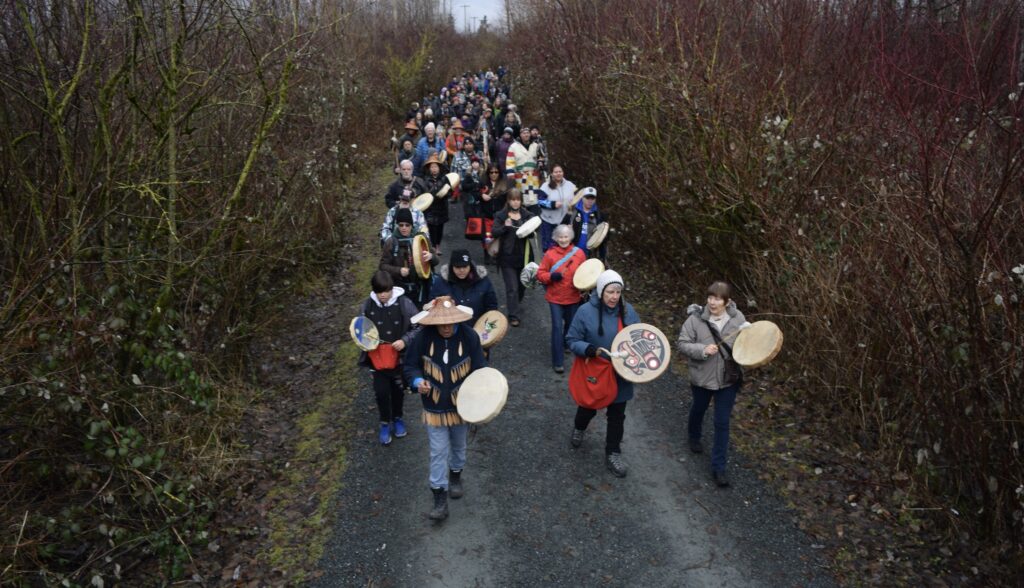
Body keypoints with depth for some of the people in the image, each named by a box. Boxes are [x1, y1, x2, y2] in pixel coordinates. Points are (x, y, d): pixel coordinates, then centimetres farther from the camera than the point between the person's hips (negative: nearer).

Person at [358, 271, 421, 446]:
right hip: (378, 356, 1)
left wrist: (405, 340, -23)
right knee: (381, 391, 3)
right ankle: (385, 423, 26)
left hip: (400, 356, -1)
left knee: (398, 390, 17)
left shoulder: (404, 303, -17)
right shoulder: (368, 305, -9)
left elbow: (418, 327, -10)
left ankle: (398, 419, 41)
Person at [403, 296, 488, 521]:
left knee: (458, 446, 24)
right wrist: (418, 381, -25)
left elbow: (480, 368, -10)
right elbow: (410, 365, -6)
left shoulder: (469, 337, -18)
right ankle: (440, 498, 13)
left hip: (461, 404, 1)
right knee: (438, 452, 2)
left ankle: (455, 475, 51)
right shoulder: (423, 338, -18)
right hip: (434, 406, -1)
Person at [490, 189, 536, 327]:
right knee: (512, 288, -4)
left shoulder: (527, 215, 5)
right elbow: (494, 232, -8)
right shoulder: (501, 215, -2)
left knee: (522, 284, 15)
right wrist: (504, 226, -25)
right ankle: (513, 316, 3)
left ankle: (515, 304, 42)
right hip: (508, 257, -3)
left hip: (524, 256, 3)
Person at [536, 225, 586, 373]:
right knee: (557, 327, -7)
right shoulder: (550, 254, -9)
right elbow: (540, 274, -6)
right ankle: (557, 362, -2)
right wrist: (552, 276, -24)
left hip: (573, 297, 3)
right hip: (555, 298, -3)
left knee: (571, 324, 19)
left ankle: (566, 344, 50)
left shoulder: (579, 253, -4)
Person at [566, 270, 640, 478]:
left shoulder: (627, 310, -9)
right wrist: (588, 349, -32)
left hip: (620, 374, 2)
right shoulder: (586, 311, -19)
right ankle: (579, 429, 57)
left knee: (617, 415, 11)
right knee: (589, 407, 23)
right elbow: (572, 340, -13)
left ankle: (613, 454, 28)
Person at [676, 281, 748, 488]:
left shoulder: (737, 318, -11)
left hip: (728, 378, 0)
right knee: (699, 409, 27)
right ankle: (694, 436, 60)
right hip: (702, 377, 0)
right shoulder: (696, 318, -18)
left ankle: (719, 467, 16)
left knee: (722, 422, 4)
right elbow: (682, 344, -13)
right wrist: (702, 350, -28)